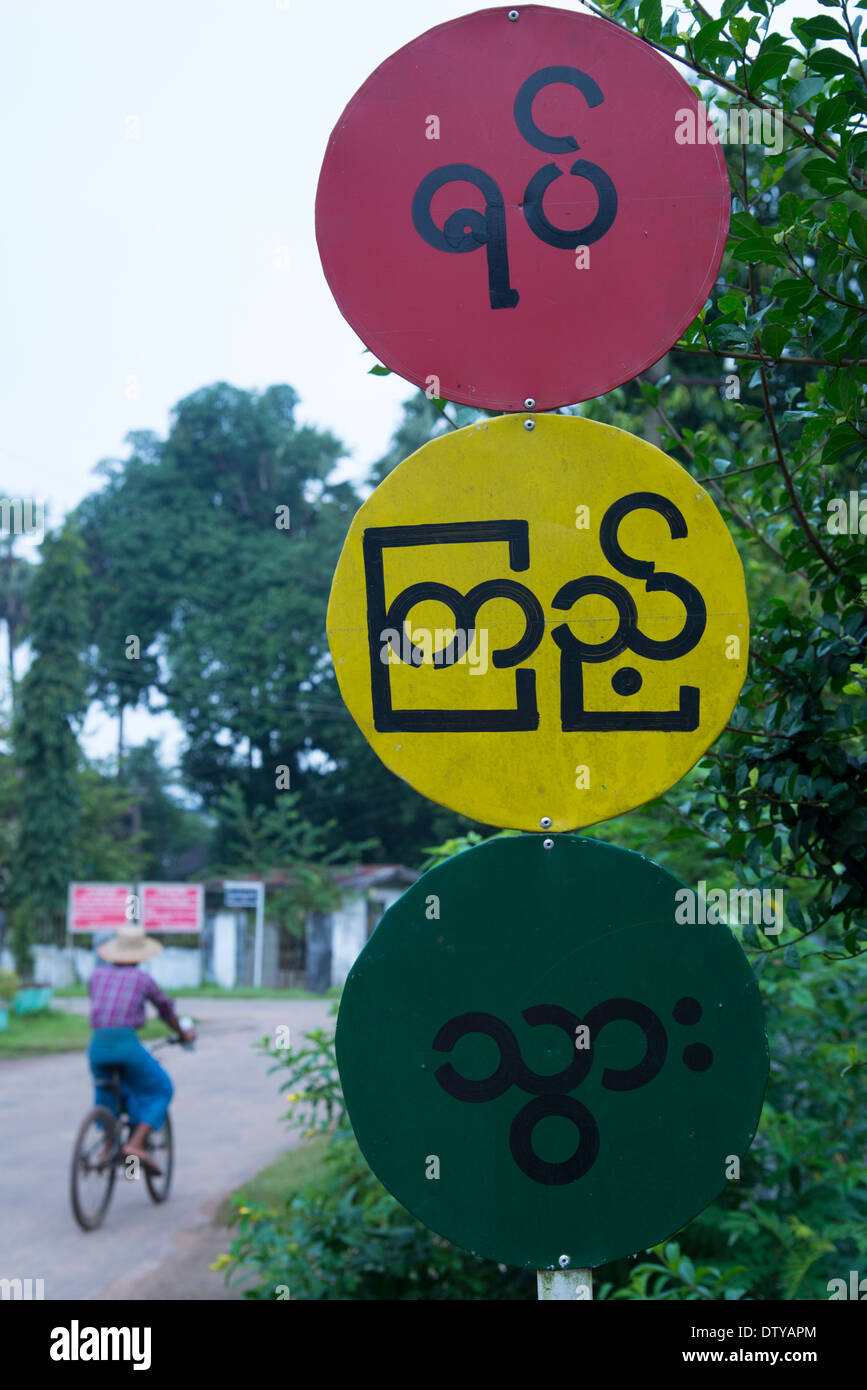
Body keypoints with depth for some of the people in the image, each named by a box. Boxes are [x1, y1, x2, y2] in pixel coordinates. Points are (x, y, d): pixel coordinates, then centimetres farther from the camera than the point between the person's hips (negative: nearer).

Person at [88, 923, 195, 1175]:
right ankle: (136, 1144, -3)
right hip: (127, 1045, -4)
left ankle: (108, 1147, 18)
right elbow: (166, 1010, 22)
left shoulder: (98, 973, 16)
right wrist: (183, 1035, 40)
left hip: (97, 1046, 4)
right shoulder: (143, 978, 8)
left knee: (106, 1090, 31)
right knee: (160, 1090, 14)